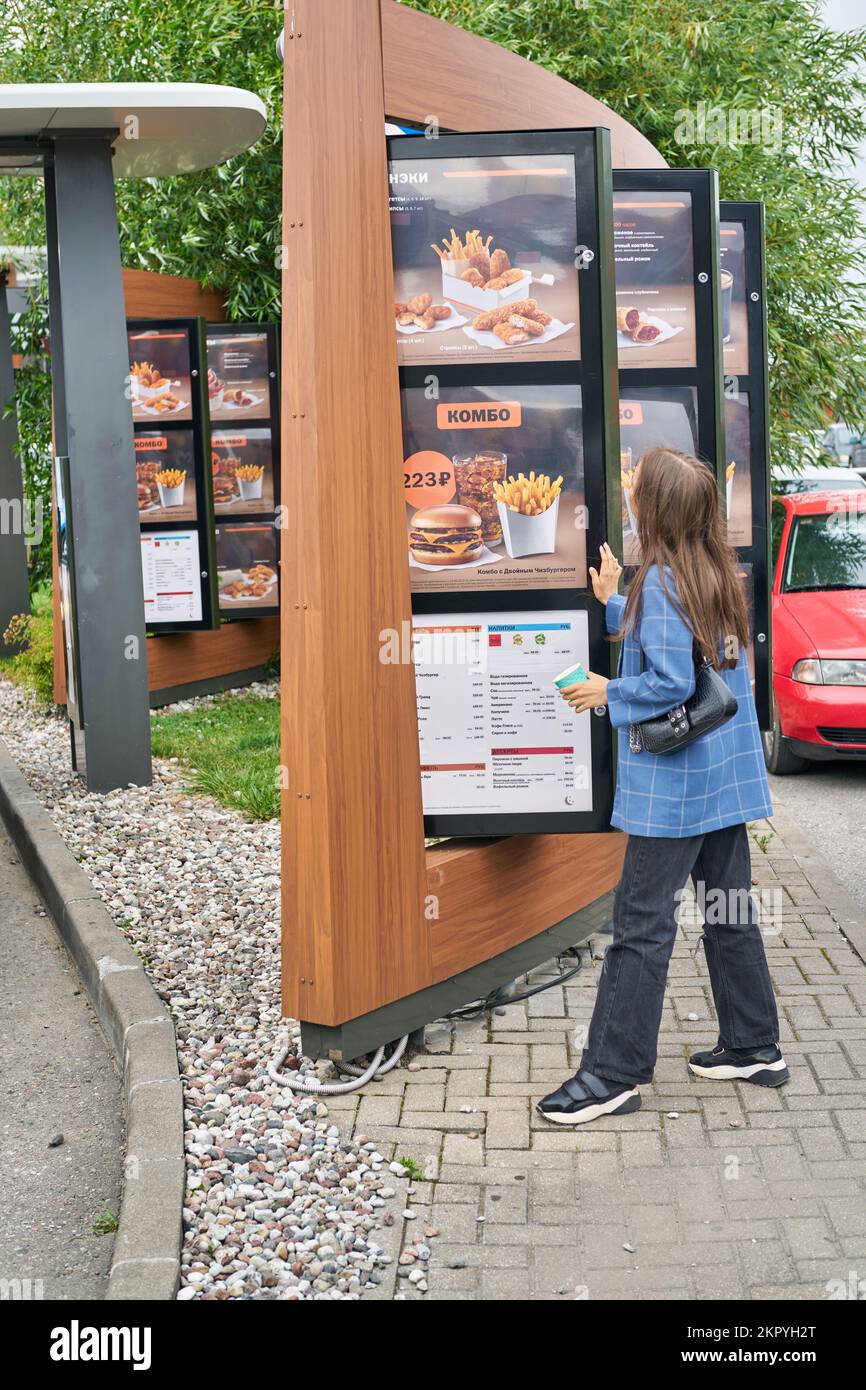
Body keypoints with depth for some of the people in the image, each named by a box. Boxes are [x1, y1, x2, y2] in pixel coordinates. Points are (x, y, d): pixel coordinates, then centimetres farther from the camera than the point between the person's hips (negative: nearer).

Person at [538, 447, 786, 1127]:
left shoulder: (660, 580, -16)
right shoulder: (718, 575, 10)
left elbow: (671, 682, -21)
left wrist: (608, 693, -7)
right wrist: (613, 602, 27)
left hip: (674, 784, -9)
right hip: (728, 774, 9)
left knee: (643, 922, -4)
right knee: (730, 910, 17)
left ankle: (614, 1073, 3)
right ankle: (755, 1047, 26)